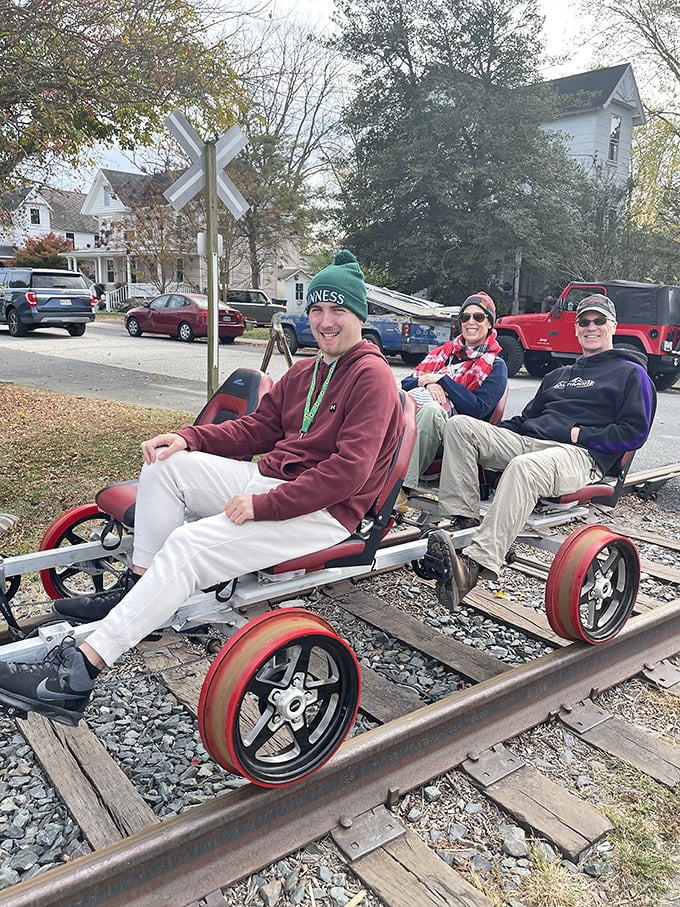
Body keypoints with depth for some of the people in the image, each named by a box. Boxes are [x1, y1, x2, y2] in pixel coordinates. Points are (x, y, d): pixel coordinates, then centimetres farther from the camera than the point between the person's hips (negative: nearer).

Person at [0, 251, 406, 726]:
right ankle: (137, 591, 0)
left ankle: (77, 674, -24)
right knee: (168, 463, -1)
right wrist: (188, 438, 1)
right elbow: (257, 427, 17)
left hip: (323, 511, -9)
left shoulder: (372, 376, -12)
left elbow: (349, 471, -22)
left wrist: (263, 505, -24)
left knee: (189, 544, -26)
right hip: (269, 478, 9)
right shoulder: (305, 371, 17)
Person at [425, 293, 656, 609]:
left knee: (524, 467, -42)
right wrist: (490, 433, 15)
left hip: (580, 454, -7)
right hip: (527, 441, 7)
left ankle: (474, 565, -55)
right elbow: (528, 417, 33)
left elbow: (634, 431, 2)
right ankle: (463, 521, -27)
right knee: (460, 425, -13)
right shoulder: (558, 375, 33)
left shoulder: (631, 373, 13)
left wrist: (583, 435, -10)